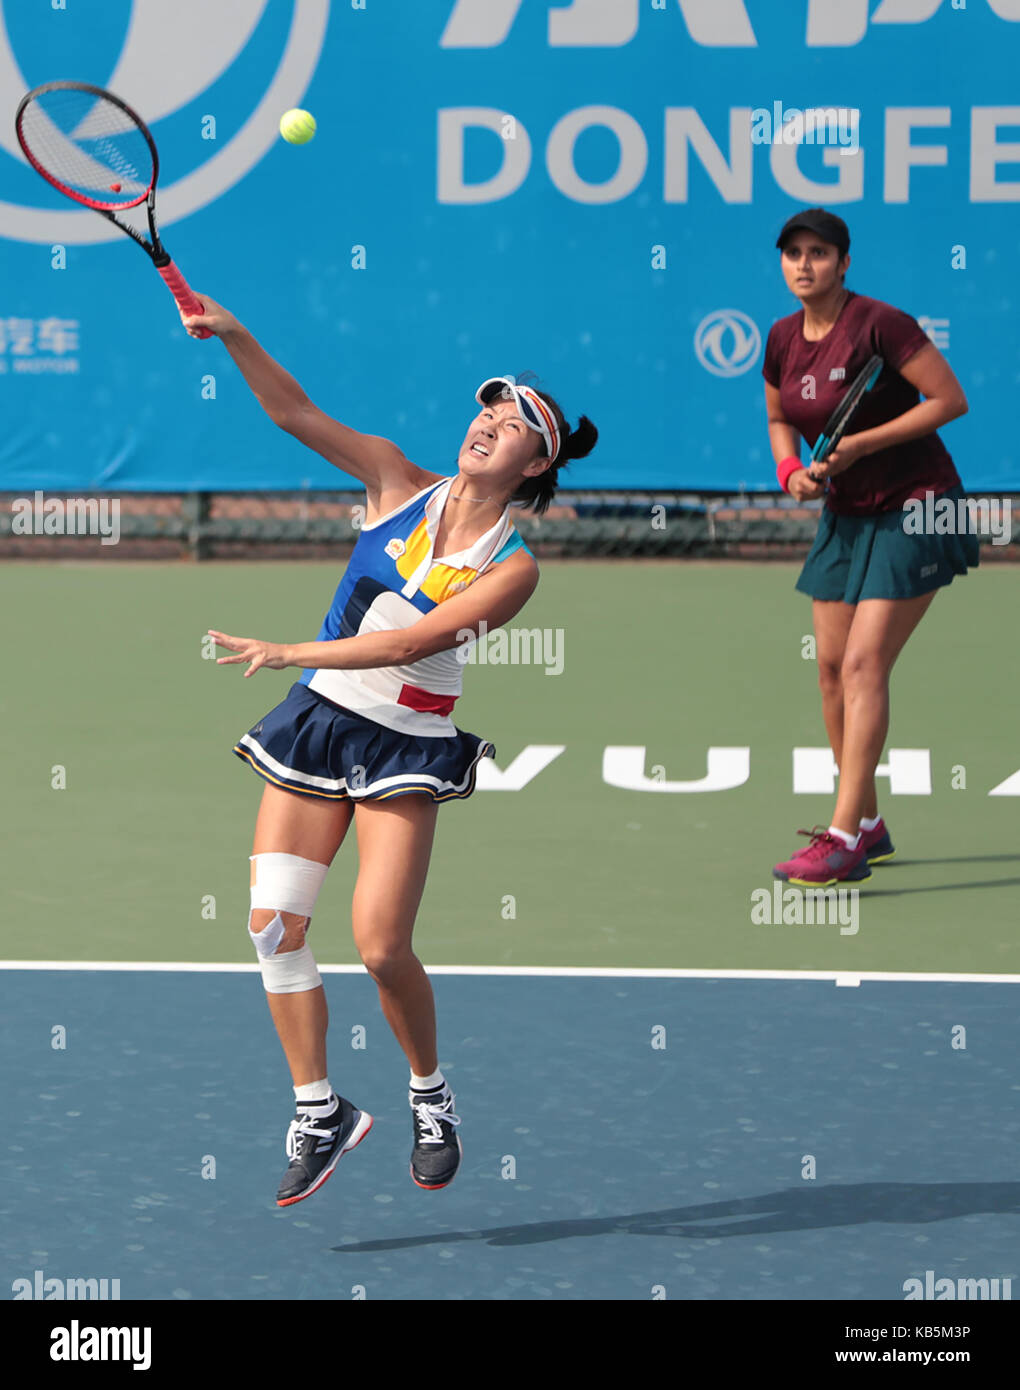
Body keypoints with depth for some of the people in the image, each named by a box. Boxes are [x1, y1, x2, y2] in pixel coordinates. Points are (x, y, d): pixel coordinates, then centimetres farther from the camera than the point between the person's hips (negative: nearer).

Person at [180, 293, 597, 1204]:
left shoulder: (513, 567, -11)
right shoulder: (402, 485, 1)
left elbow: (408, 643, -20)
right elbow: (296, 412, -6)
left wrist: (288, 652, -24)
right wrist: (235, 337, -21)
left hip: (407, 744, -4)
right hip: (318, 719, 4)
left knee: (381, 943, -13)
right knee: (274, 924, -5)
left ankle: (431, 1095, 14)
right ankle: (319, 1112, 8)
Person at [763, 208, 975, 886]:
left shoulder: (880, 324, -18)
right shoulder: (783, 341, 3)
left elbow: (951, 399, -17)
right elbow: (781, 419, 20)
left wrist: (860, 444, -20)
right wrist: (791, 469, -3)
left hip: (912, 511, -7)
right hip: (845, 514, 7)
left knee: (863, 665, -15)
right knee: (832, 665, 3)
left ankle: (844, 840, -17)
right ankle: (868, 826, 16)